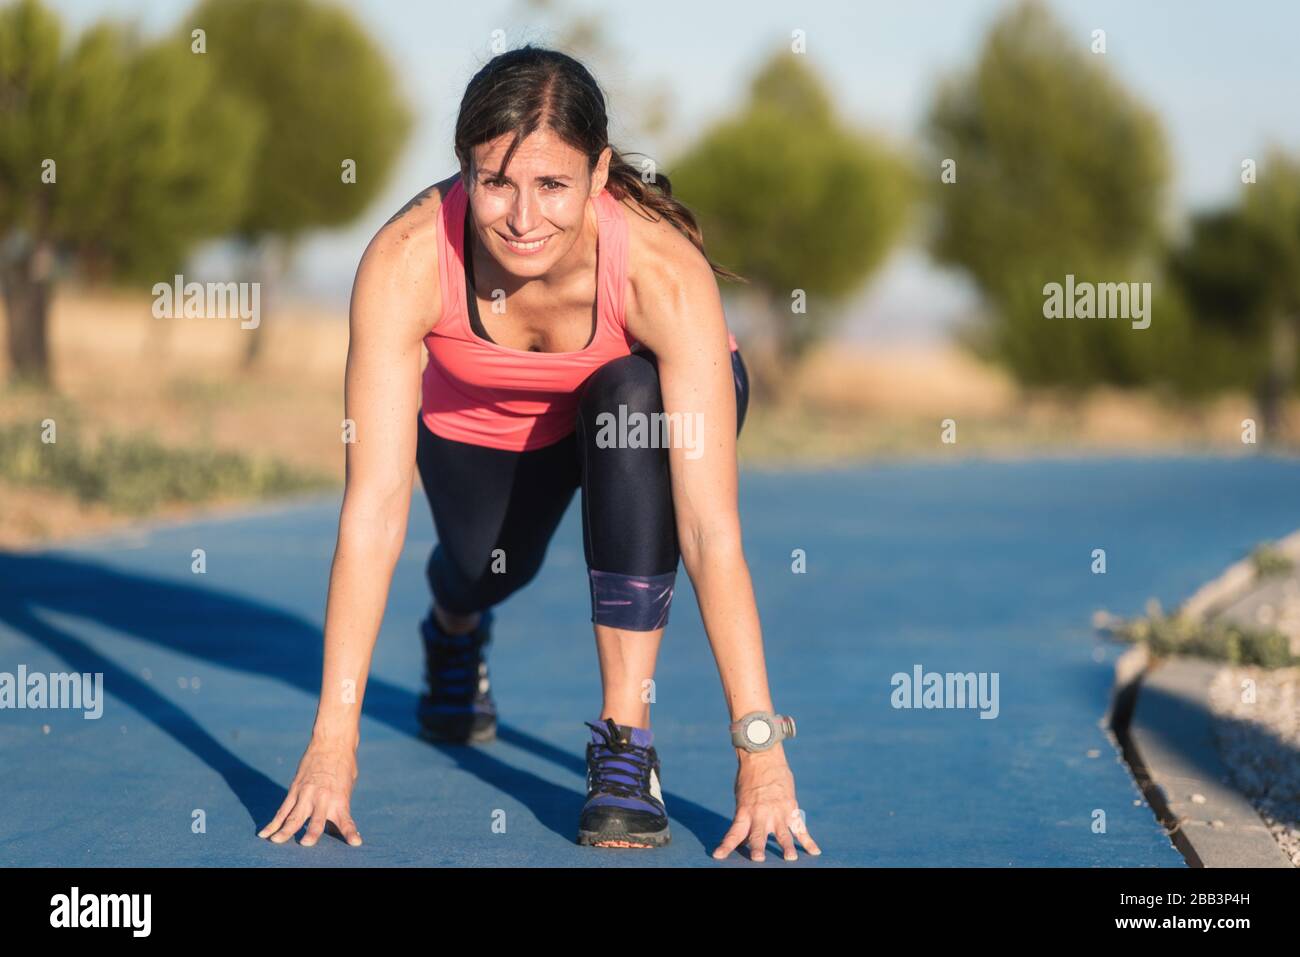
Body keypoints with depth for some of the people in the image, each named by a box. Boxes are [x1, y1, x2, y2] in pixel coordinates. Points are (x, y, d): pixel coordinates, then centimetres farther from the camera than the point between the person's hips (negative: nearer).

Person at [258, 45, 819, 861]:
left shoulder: (664, 271, -39)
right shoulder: (406, 262, -37)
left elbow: (711, 527, -42)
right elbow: (374, 508, -38)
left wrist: (759, 750, -45)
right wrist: (333, 737, -41)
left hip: (643, 409, -3)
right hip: (481, 429, 3)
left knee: (631, 402, -32)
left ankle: (626, 740, -23)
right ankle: (456, 627, 29)